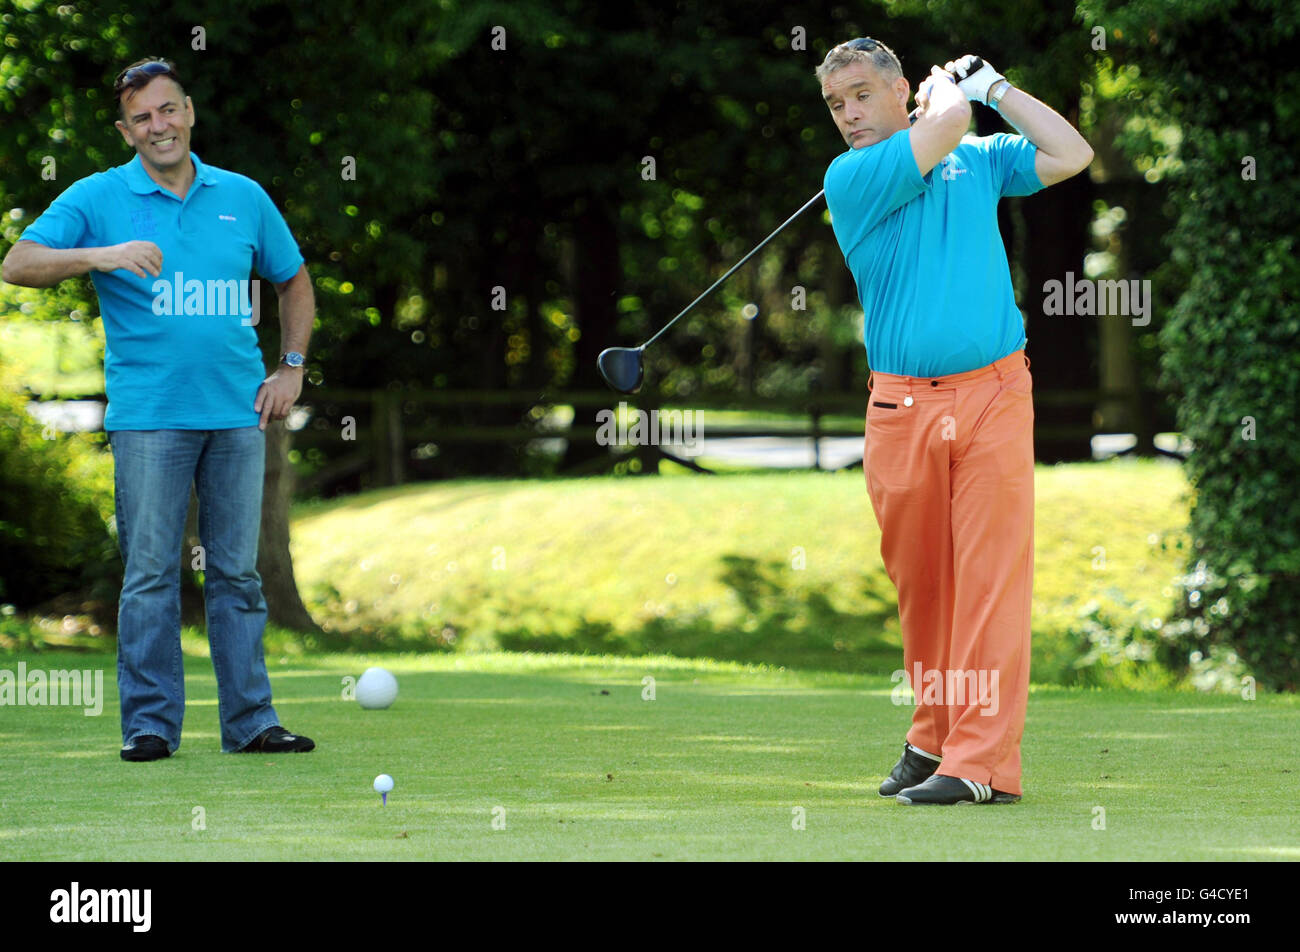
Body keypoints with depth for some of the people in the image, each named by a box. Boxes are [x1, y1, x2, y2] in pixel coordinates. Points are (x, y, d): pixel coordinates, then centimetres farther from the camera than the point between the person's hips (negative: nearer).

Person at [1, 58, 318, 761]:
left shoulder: (243, 197, 11)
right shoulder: (98, 198, 1)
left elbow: (294, 282, 23)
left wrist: (291, 367, 13)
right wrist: (100, 255, -22)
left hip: (238, 413, 3)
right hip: (148, 413, -3)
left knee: (237, 572, 5)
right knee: (150, 573, -4)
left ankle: (250, 721, 9)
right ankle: (149, 723, 1)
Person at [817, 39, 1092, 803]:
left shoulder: (979, 160, 15)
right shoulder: (851, 178, 3)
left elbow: (1072, 155, 10)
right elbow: (943, 130, -8)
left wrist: (996, 87, 13)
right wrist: (951, 91, 13)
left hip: (993, 391, 0)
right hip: (901, 405, 0)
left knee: (990, 574, -8)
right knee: (919, 583, 5)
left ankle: (982, 761, -13)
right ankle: (934, 737, 21)